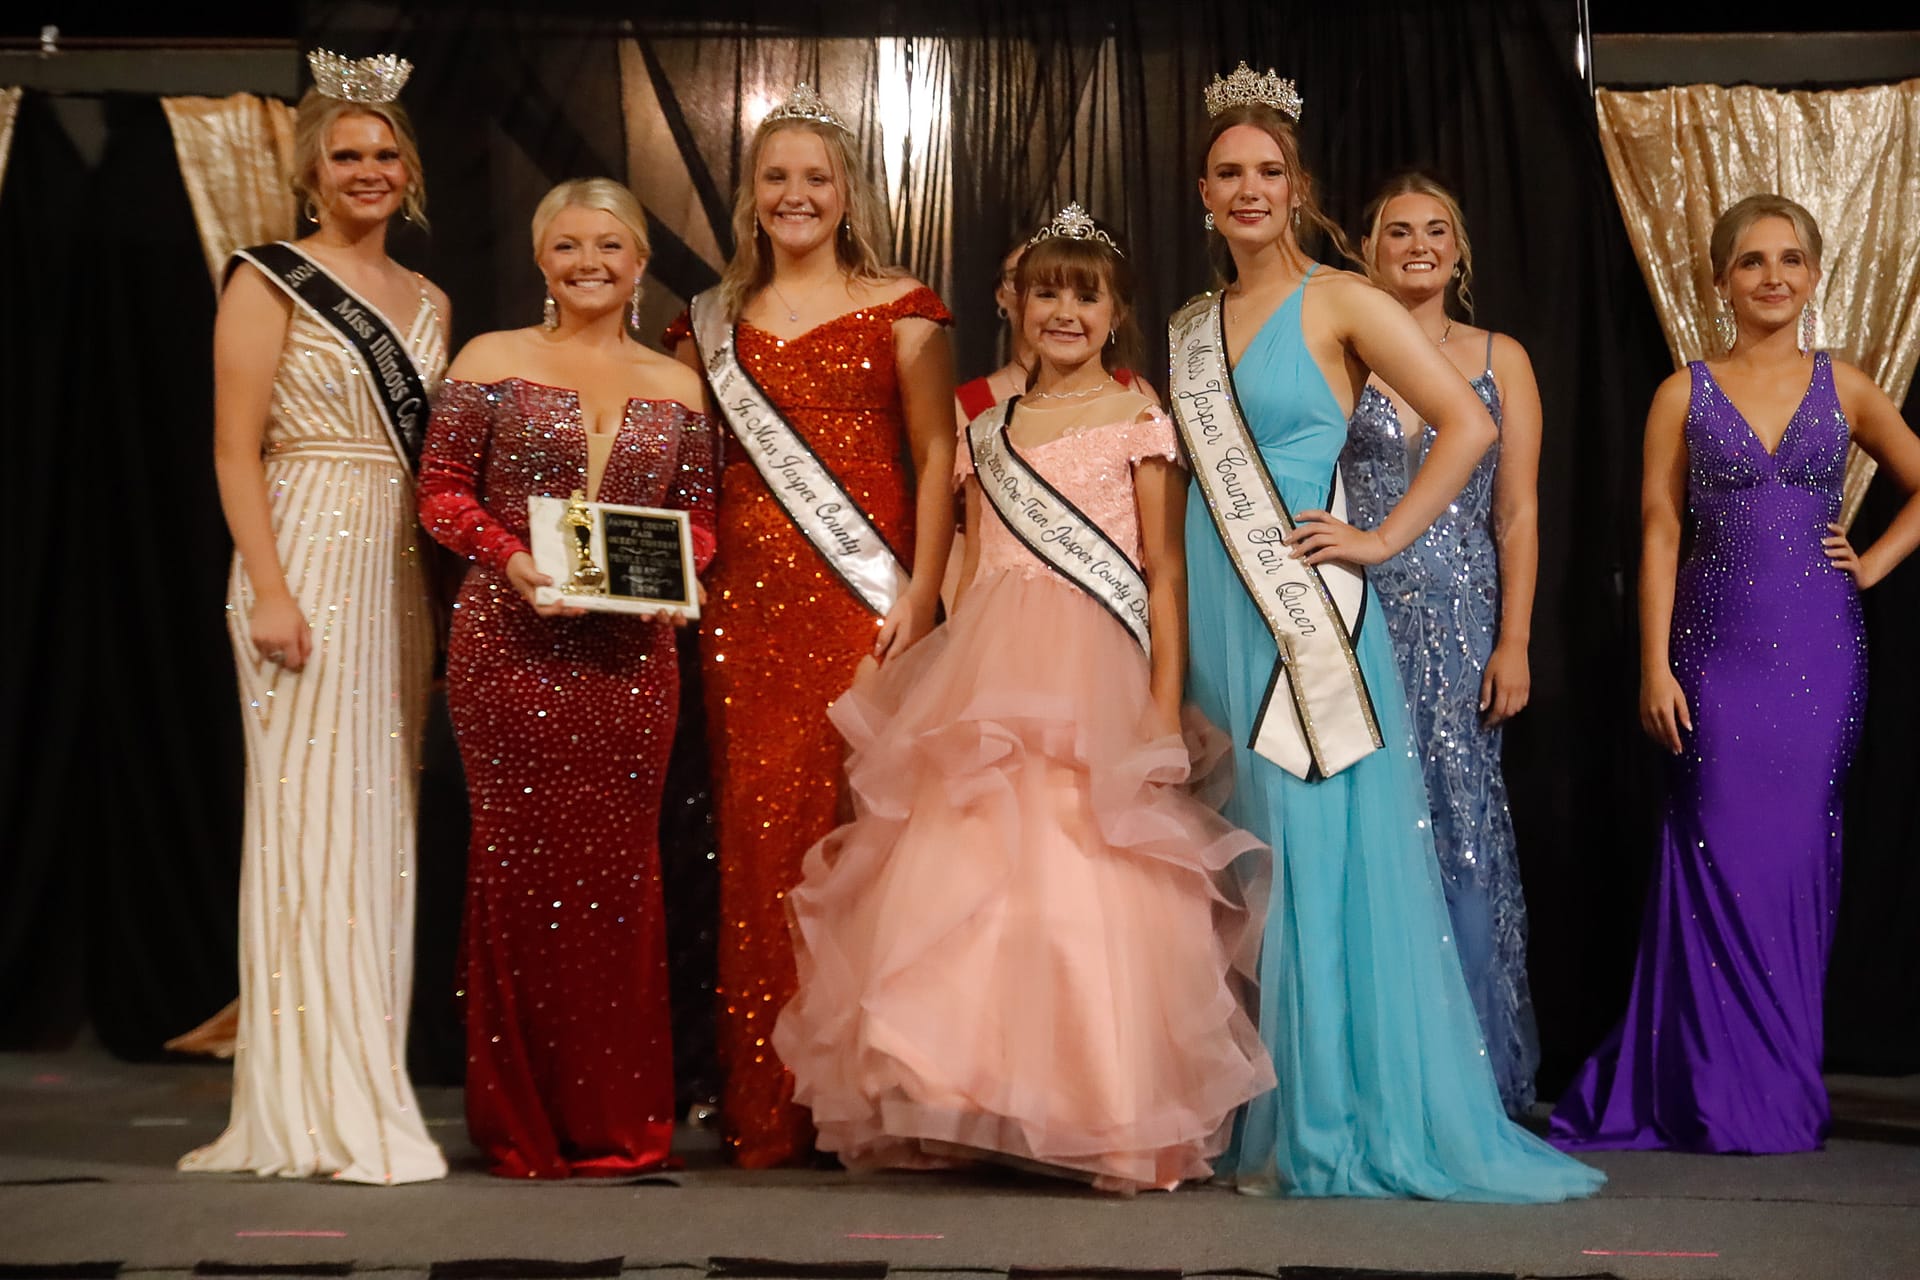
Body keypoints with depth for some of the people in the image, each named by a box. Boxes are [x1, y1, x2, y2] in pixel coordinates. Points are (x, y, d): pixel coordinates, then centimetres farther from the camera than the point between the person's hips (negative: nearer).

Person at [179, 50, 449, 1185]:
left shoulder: (429, 303, 18)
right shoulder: (271, 282, 0)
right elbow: (236, 450, -6)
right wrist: (268, 589, -16)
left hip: (402, 575, 6)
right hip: (307, 564, -6)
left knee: (387, 822, 6)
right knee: (316, 817, -7)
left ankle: (365, 1087, 14)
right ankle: (320, 1109, -1)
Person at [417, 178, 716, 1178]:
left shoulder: (676, 387, 14)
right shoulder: (491, 361, 6)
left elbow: (700, 521, 15)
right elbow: (441, 494, 3)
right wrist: (511, 559, -14)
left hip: (630, 653, 2)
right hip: (511, 644, -2)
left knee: (621, 868, 3)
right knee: (521, 860, -1)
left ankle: (618, 1121, 13)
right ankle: (521, 1123, 9)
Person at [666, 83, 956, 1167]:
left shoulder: (899, 310, 6)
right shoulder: (714, 322, 17)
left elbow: (936, 458, 1)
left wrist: (921, 591, -8)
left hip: (864, 598, -3)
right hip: (748, 602, 3)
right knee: (757, 829, -1)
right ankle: (765, 1108, 5)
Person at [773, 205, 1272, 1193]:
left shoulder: (1138, 421, 4)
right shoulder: (990, 426, 18)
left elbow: (1165, 571, 0)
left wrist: (1166, 707, -8)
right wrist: (955, 691, 13)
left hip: (1093, 678, -4)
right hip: (988, 678, 5)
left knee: (1085, 886, -10)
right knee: (963, 878, -1)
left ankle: (1110, 1119, 1)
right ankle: (955, 1108, 9)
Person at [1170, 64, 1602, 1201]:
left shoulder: (1339, 302, -2)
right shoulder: (1191, 327, 15)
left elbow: (1468, 423, -9)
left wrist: (1383, 539, -11)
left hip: (1307, 611, -6)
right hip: (1213, 606, 6)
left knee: (1317, 854, -5)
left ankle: (1322, 1124, 3)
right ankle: (1240, 1113, 16)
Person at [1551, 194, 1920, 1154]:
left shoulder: (1843, 387, 8)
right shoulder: (1686, 394, 4)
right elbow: (1659, 533, 0)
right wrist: (1655, 664, -6)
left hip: (1820, 652, 2)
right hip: (1718, 652, -1)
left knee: (1798, 858, 3)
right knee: (1722, 859, -4)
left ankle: (1785, 1089, 13)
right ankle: (1720, 1094, 5)